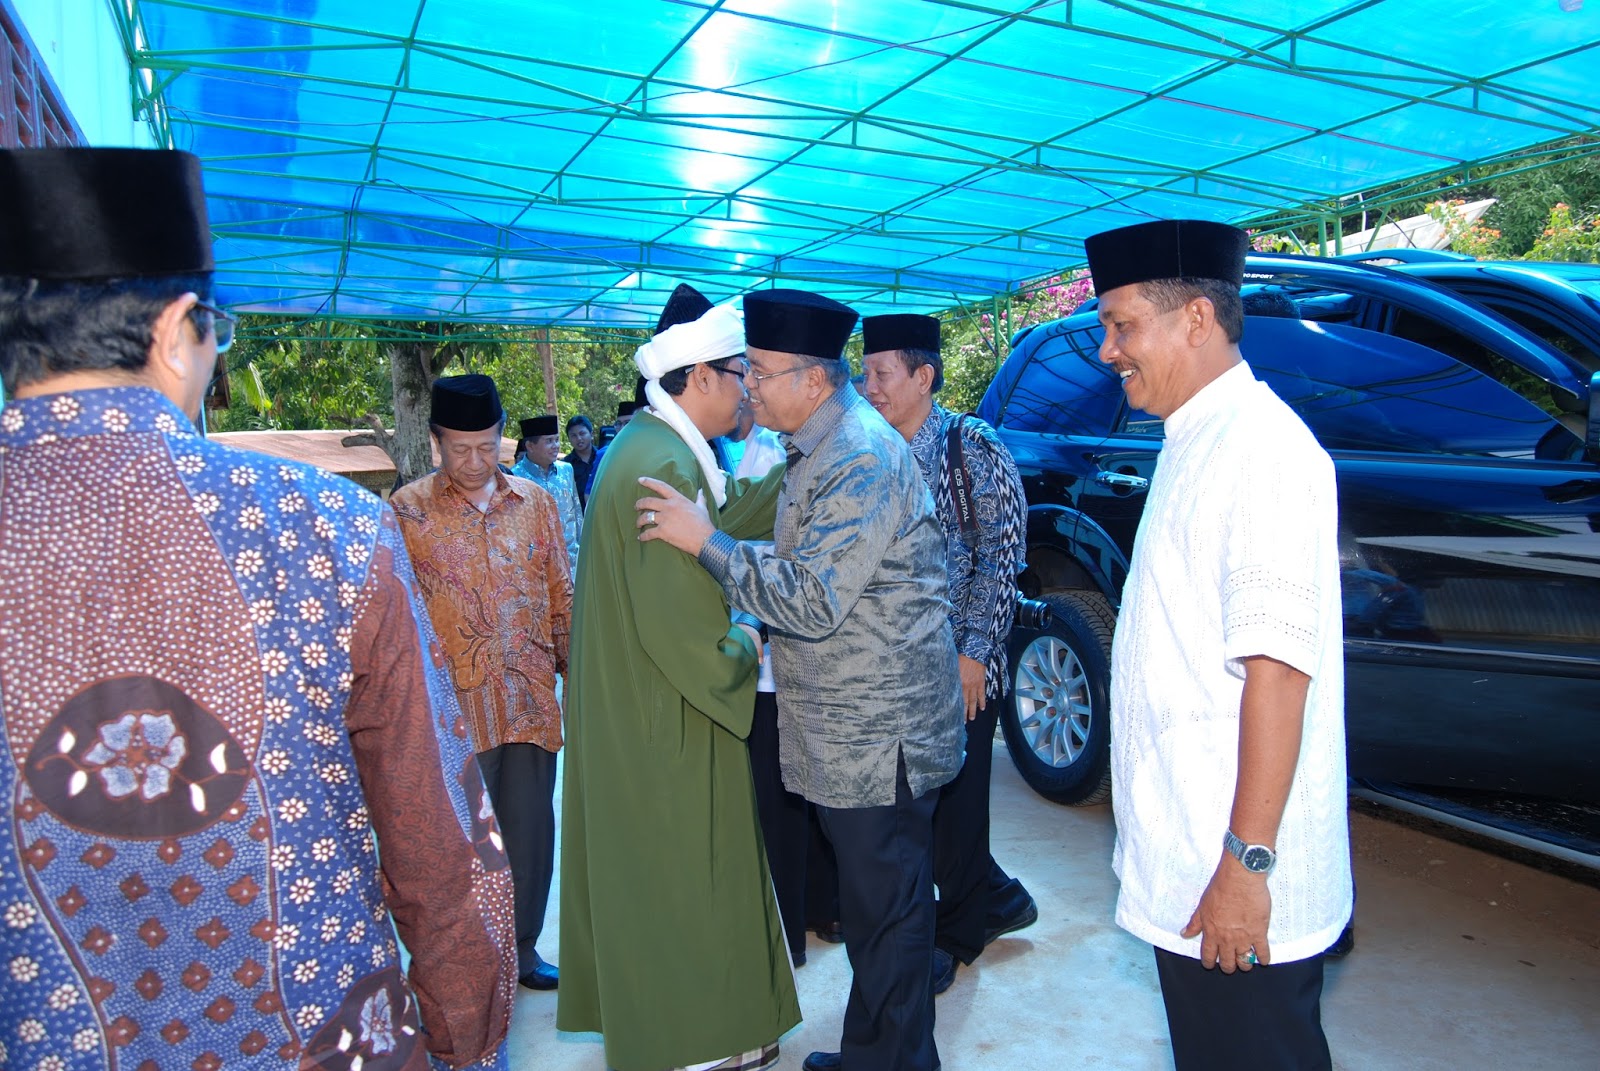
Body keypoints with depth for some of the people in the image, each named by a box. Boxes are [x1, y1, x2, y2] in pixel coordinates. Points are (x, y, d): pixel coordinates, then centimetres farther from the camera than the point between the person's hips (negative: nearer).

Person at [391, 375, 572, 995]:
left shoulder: (535, 502, 6)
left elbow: (561, 594, 12)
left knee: (531, 826, 12)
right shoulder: (407, 509, -4)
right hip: (454, 704, -3)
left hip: (531, 698, 3)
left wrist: (575, 671, 9)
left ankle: (523, 944, 30)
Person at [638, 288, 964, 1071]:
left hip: (877, 729, -10)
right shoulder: (818, 448, 11)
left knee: (886, 908, 5)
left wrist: (705, 540, -21)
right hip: (849, 725, 10)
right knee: (871, 897, 21)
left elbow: (814, 601, -26)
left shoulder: (861, 458, -21)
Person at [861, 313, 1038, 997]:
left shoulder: (973, 448, -9)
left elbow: (1000, 556, -12)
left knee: (953, 798, 4)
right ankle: (996, 899, 35)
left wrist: (975, 652, -15)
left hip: (960, 664, -6)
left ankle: (954, 937, 24)